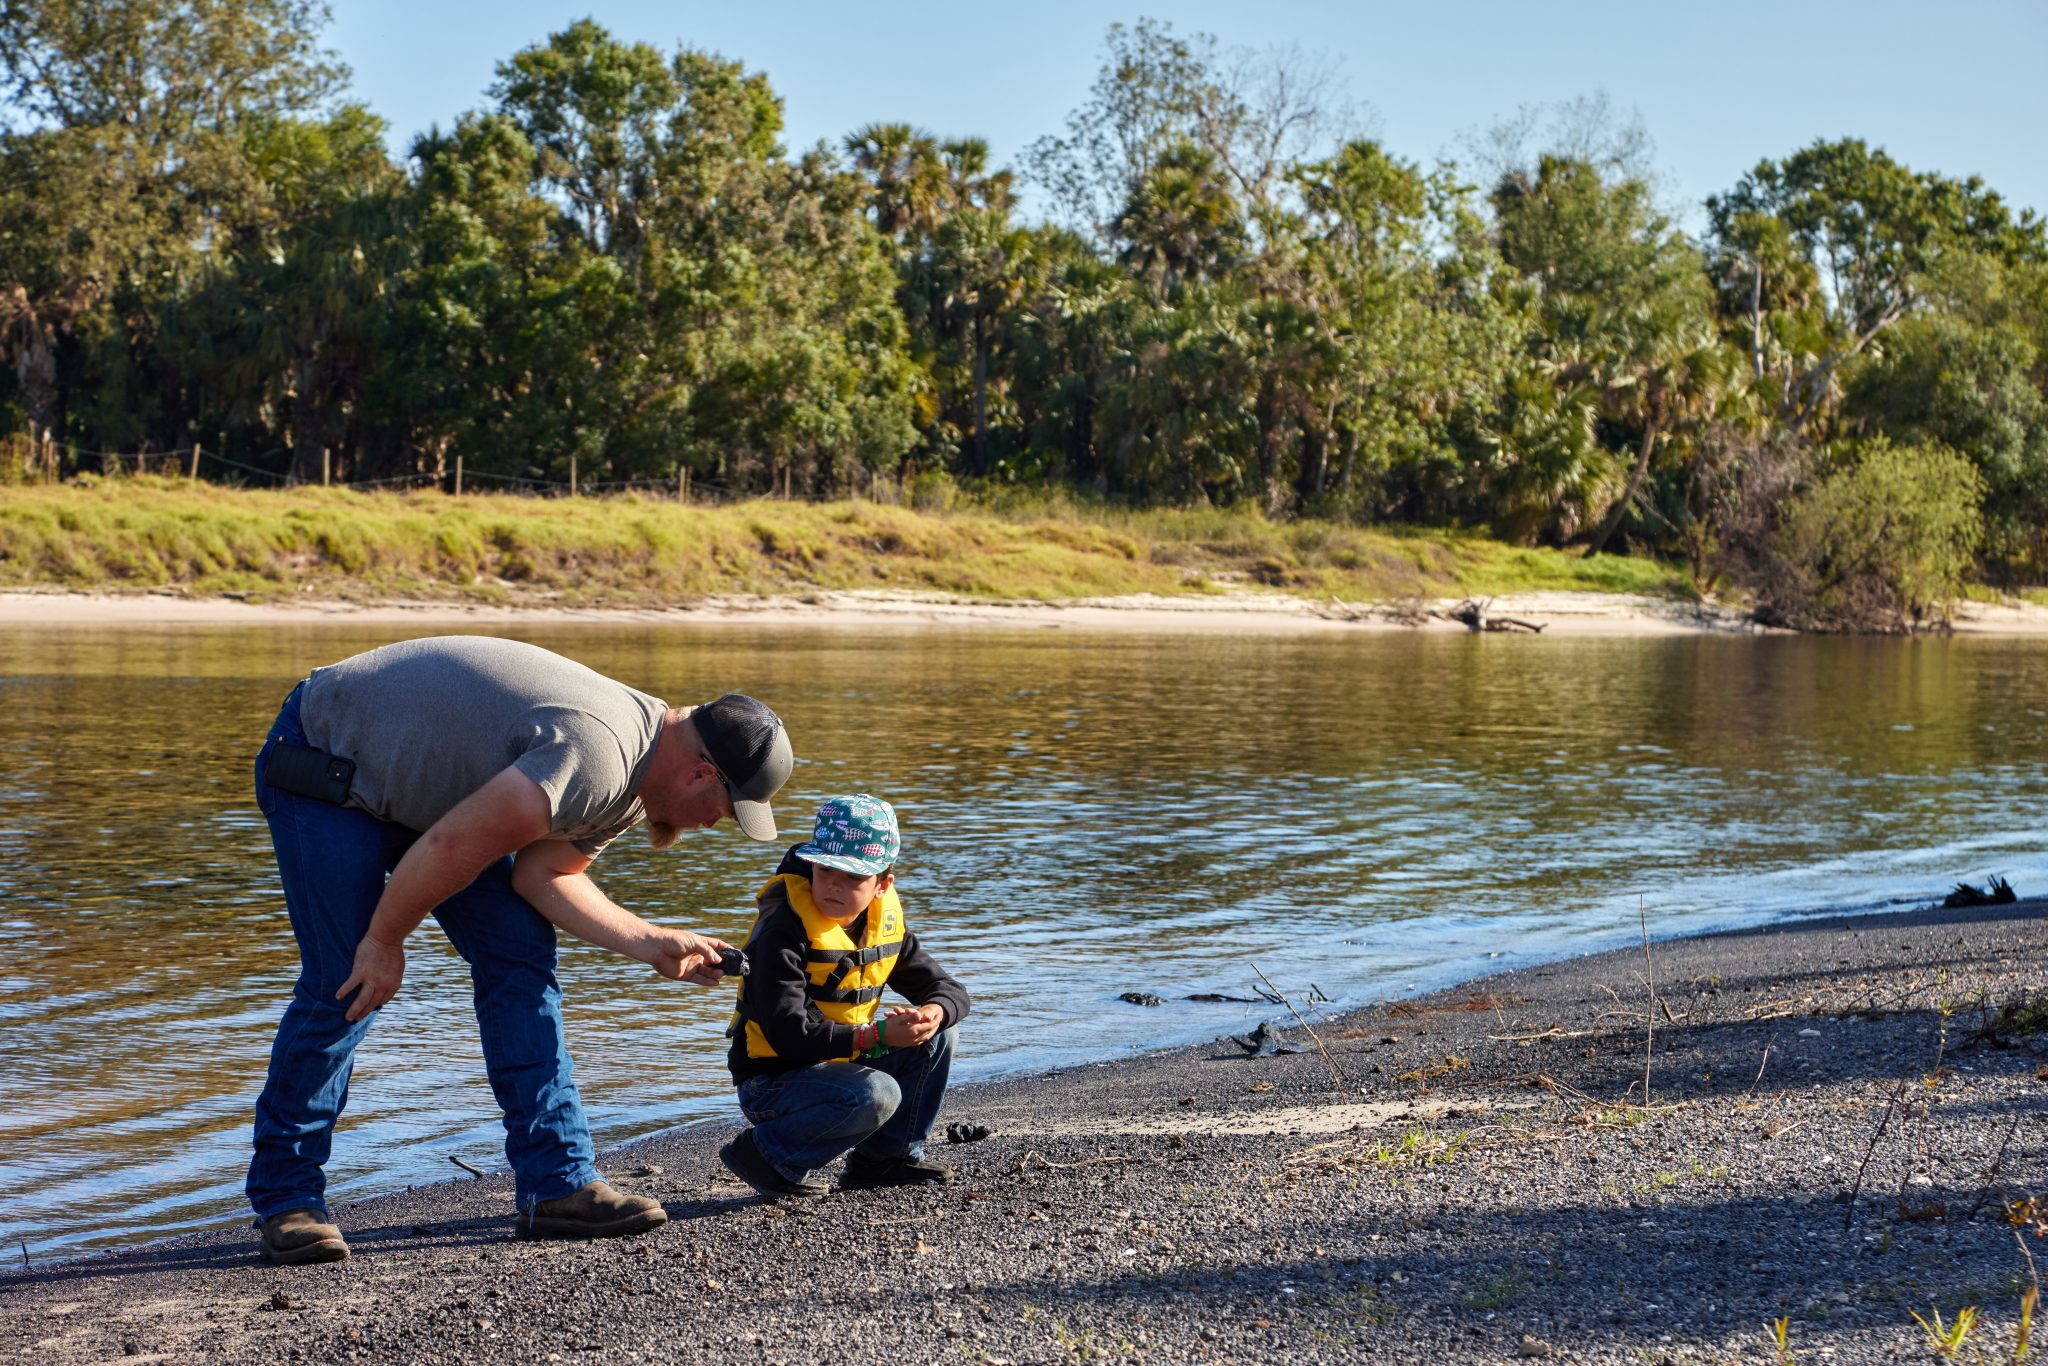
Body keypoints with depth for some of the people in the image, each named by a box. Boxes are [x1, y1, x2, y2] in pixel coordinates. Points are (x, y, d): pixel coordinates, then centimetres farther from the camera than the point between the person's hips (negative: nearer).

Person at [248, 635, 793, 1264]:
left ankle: (557, 1184, 2)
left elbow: (543, 873, -2)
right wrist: (385, 941, -18)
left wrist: (650, 944, -9)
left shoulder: (633, 784, 0)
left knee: (519, 958, 0)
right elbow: (452, 848, -31)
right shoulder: (596, 756, -33)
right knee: (344, 986, -13)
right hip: (325, 768, -9)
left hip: (422, 781, 9)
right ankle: (284, 1198, 2)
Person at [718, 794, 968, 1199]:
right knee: (876, 1094, -32)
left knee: (936, 1034, -2)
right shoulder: (784, 929, -21)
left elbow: (949, 990, 5)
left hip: (840, 1065, 8)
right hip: (773, 1082, -7)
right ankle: (766, 1154, -12)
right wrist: (877, 1035, -37)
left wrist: (933, 1013, -21)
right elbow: (788, 1034, -30)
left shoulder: (884, 920, 2)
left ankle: (883, 1157, 7)